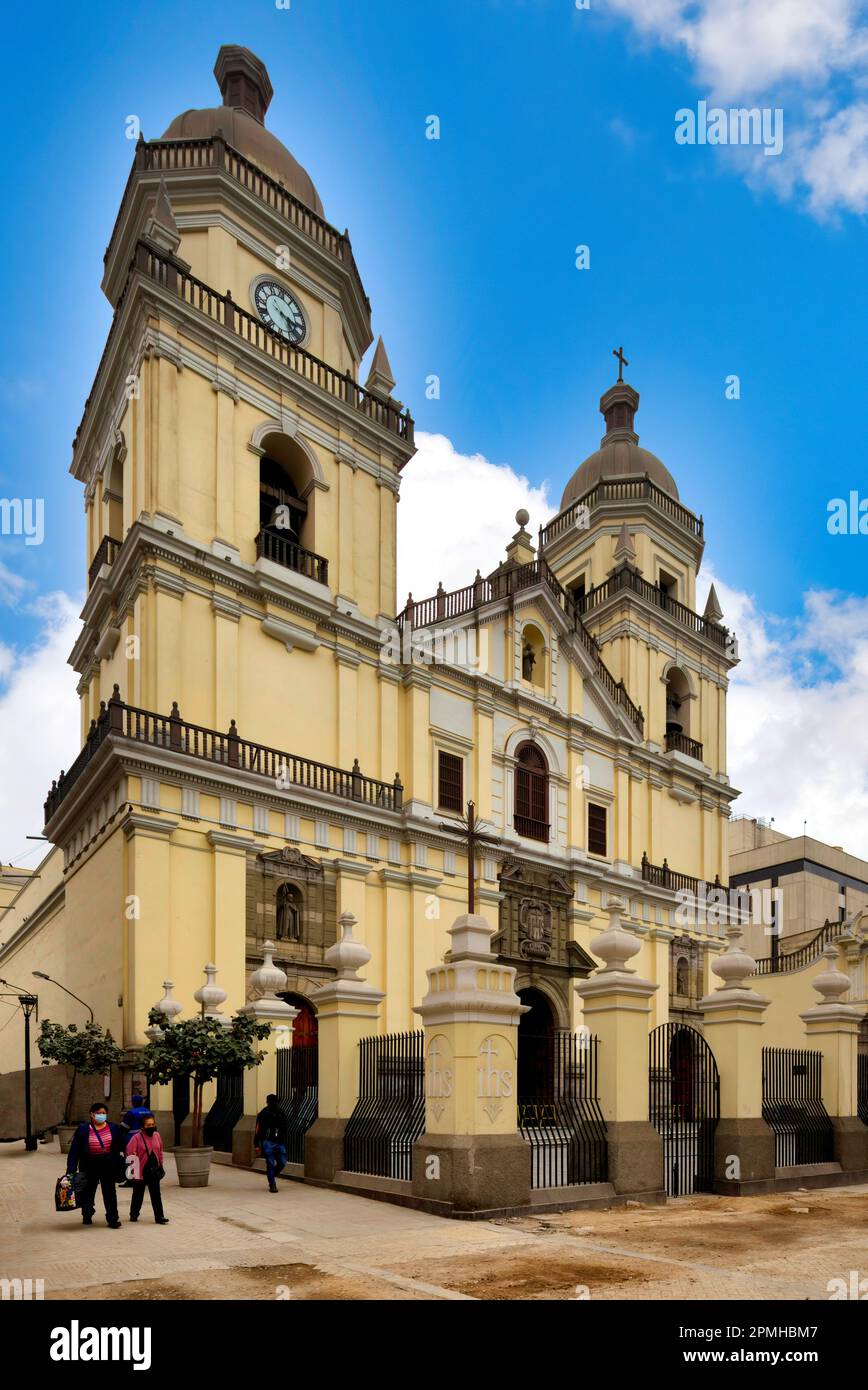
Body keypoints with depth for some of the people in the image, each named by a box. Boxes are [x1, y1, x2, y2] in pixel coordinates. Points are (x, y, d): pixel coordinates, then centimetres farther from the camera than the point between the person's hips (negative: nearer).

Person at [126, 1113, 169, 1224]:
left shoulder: (156, 1136, 3)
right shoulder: (136, 1137, -14)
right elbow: (130, 1154, -17)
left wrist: (160, 1166, 15)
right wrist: (133, 1169, -21)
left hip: (154, 1171, 4)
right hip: (141, 1172, -4)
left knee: (156, 1195, 4)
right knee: (138, 1194, 12)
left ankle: (159, 1217, 7)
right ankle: (134, 1215, 30)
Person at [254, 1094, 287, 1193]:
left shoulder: (281, 1114, 10)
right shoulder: (263, 1114, -4)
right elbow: (257, 1130, -4)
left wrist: (284, 1143, 18)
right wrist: (257, 1145, -9)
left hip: (279, 1143, 4)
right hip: (268, 1143, -4)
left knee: (282, 1162, 0)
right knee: (270, 1164, -4)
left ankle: (272, 1176, 27)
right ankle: (272, 1185, 6)